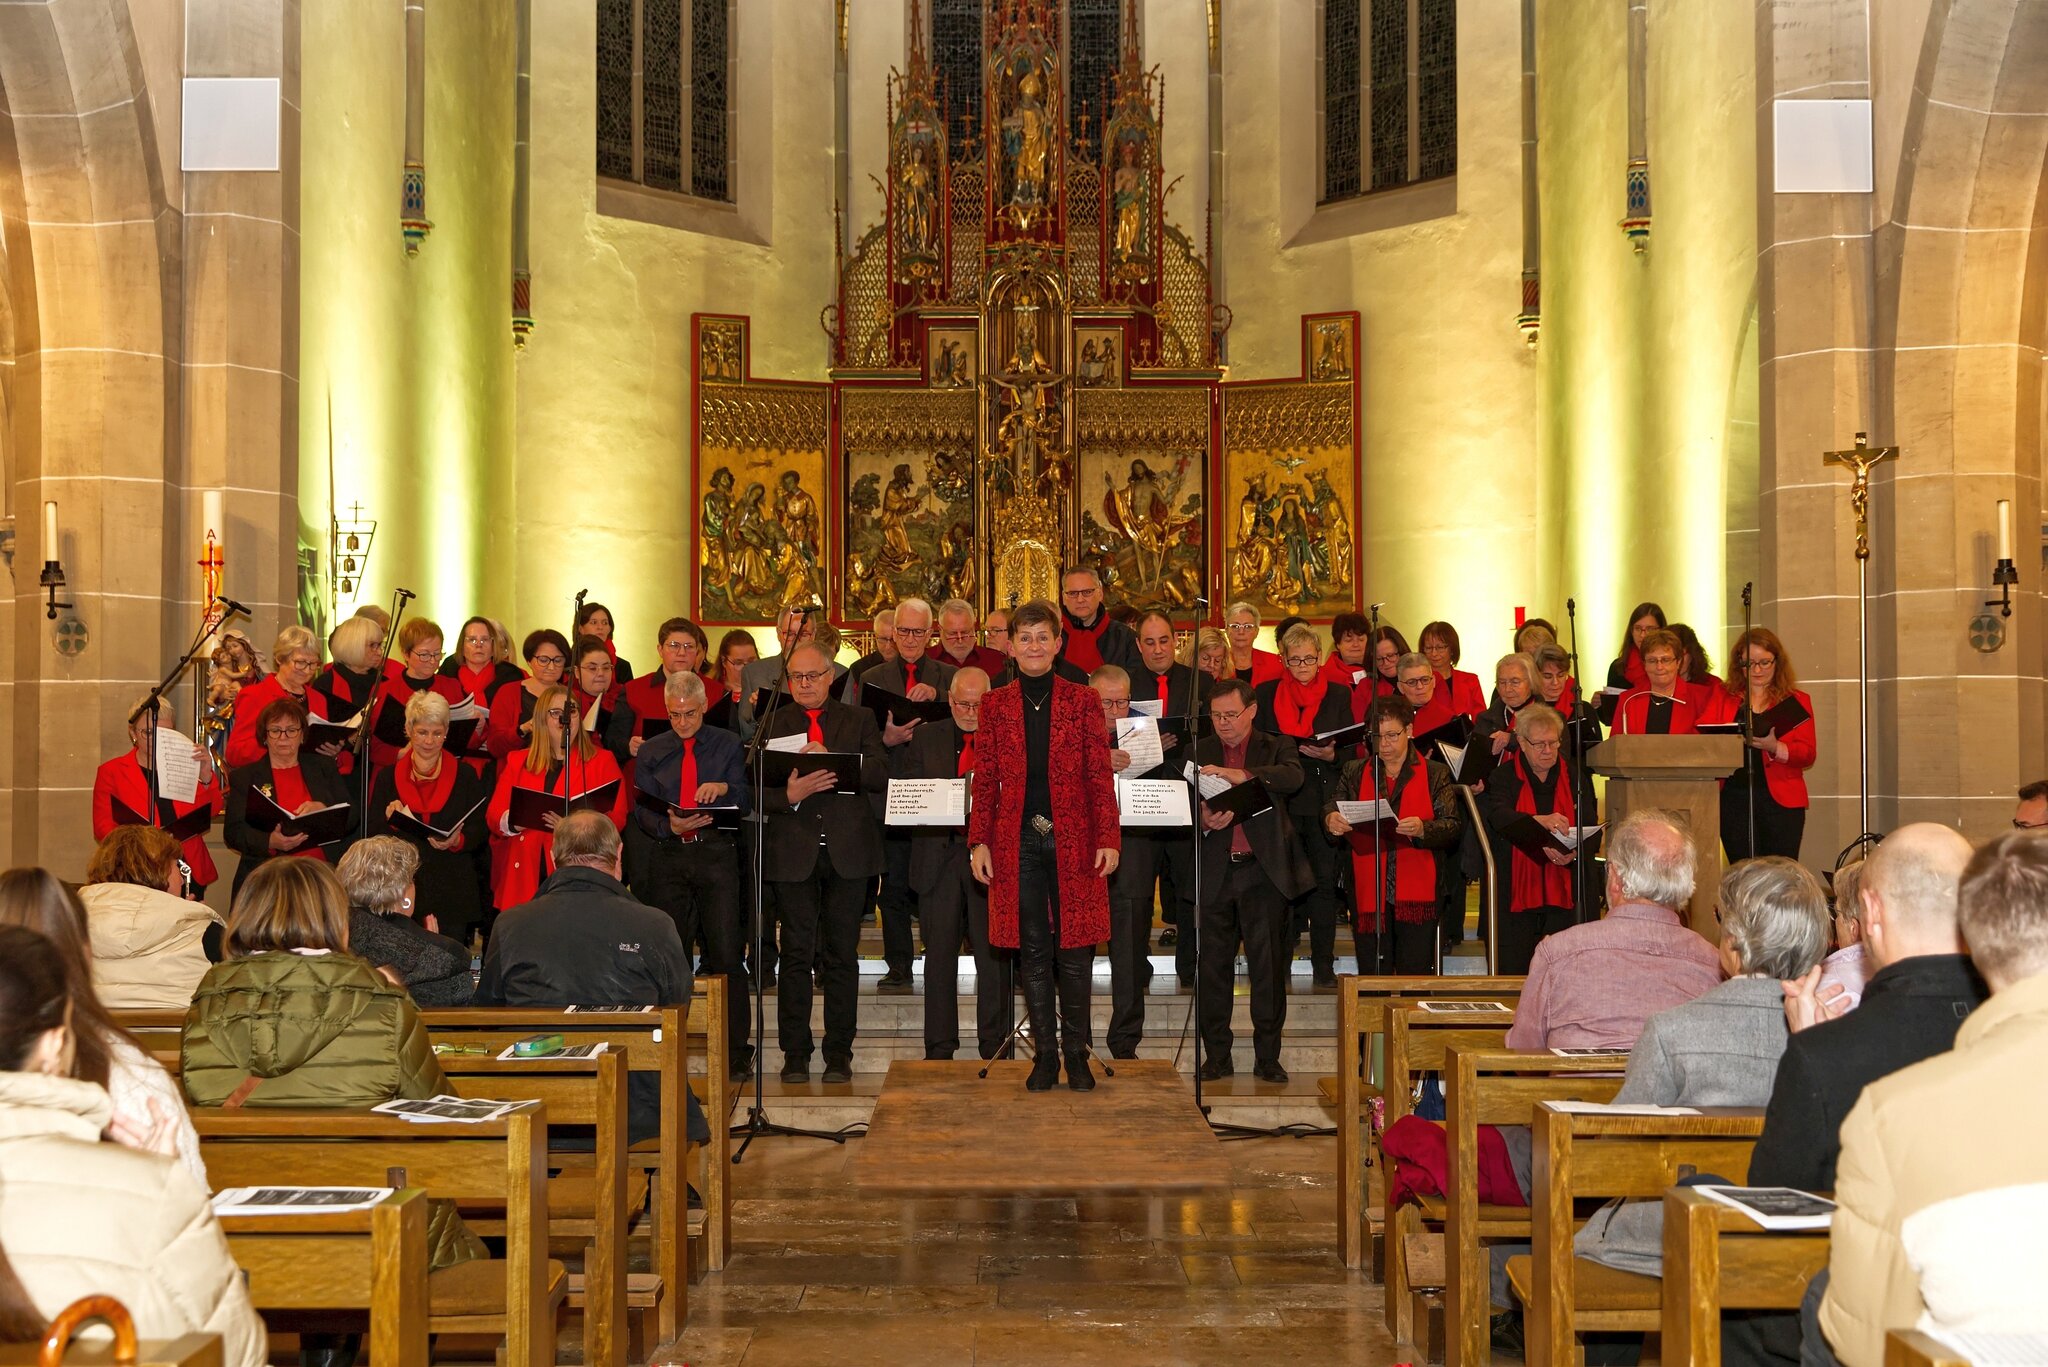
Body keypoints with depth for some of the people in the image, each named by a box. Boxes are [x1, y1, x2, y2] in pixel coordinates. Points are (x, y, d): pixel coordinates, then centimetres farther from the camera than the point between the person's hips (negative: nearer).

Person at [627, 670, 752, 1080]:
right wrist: (669, 825, -16)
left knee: (726, 954, -8)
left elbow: (746, 800, 3)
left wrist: (724, 788, -18)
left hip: (717, 852, -2)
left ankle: (737, 1051, -3)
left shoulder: (728, 745, 10)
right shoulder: (651, 752, 12)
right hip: (667, 857, 2)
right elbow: (642, 812, 4)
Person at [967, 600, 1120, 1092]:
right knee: (1032, 951, 5)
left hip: (1072, 839, -1)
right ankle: (1045, 1054, 14)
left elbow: (1100, 775, 2)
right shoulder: (995, 704, 8)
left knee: (1075, 950, 1)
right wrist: (979, 842, -2)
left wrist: (1109, 839, -6)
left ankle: (1076, 1052, 13)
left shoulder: (1083, 700, 5)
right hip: (1017, 840, 1)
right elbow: (985, 780, 7)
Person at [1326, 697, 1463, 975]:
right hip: (1369, 894, 2)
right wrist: (1331, 819, -19)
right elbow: (1330, 807, 5)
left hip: (1417, 895, -2)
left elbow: (1454, 825, -2)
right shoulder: (1354, 772, 14)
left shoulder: (1435, 774, 6)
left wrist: (1423, 829, -23)